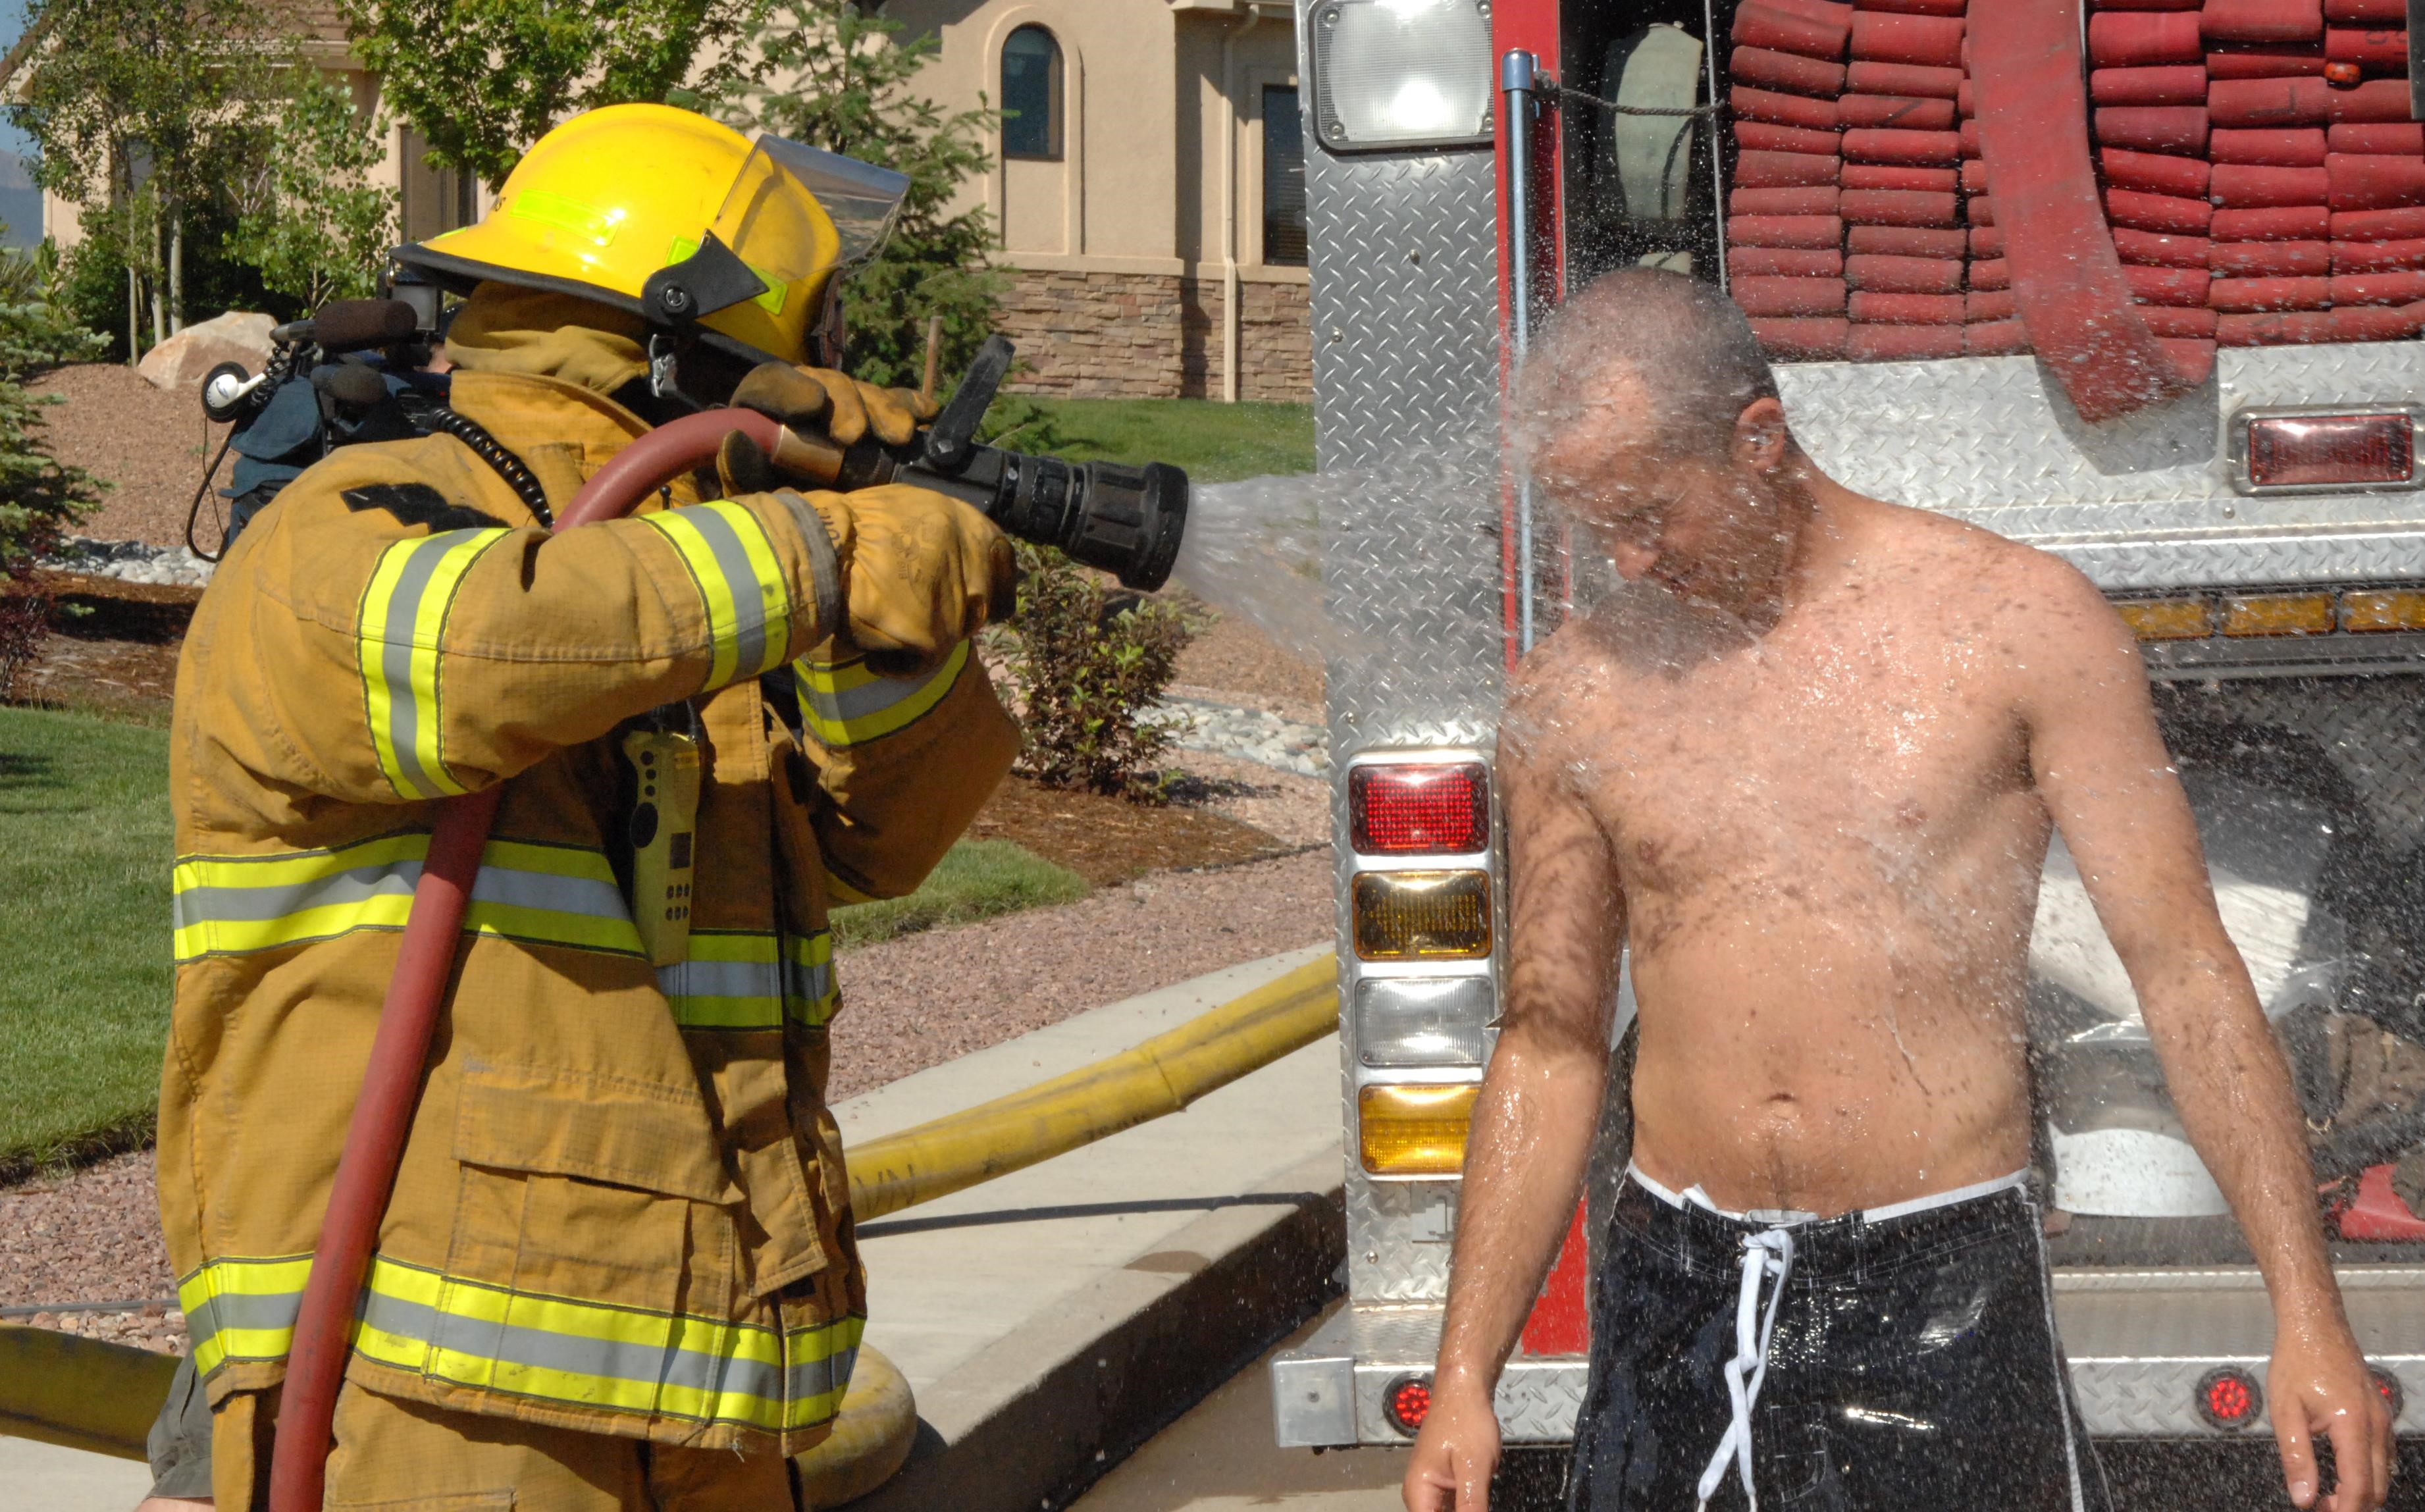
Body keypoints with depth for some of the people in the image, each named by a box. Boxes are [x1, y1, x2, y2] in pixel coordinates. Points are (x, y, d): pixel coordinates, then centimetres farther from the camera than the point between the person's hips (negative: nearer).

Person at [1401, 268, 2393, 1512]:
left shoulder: (2017, 623, -4)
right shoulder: (1575, 697, 4)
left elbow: (2183, 967, -5)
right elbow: (1548, 1049, 10)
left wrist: (2307, 1315, -11)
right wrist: (1465, 1376, 6)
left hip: (1942, 1287, -2)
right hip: (1677, 1289, 3)